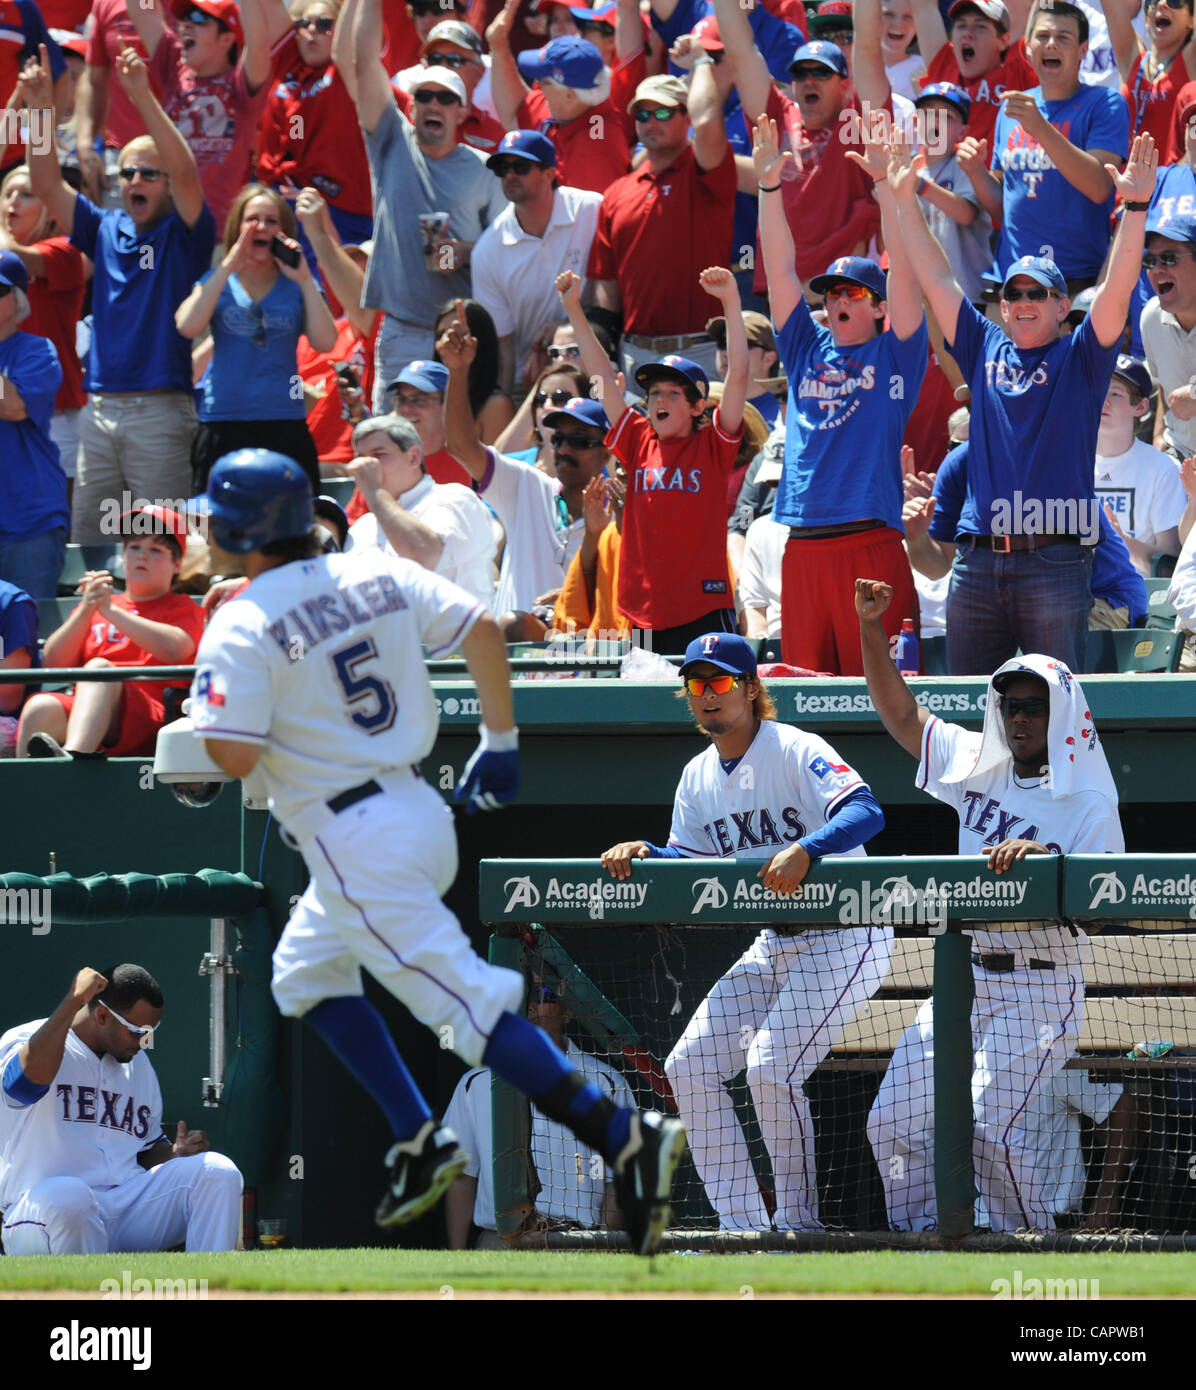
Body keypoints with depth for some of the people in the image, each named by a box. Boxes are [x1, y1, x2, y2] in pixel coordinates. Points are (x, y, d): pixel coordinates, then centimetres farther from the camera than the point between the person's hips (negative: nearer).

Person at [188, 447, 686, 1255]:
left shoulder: (240, 628, -12)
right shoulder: (377, 574, 8)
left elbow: (235, 757, -19)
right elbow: (482, 628, 4)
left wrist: (204, 716, 3)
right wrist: (501, 742, 13)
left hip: (357, 846, -9)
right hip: (424, 815, 9)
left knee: (470, 1005, -12)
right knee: (306, 974, 26)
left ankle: (625, 1137, -23)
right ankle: (420, 1143, 21)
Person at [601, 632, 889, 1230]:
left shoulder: (795, 752, -17)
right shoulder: (699, 777, 7)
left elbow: (866, 811, -30)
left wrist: (804, 849, -47)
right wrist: (641, 852, -9)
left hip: (844, 939, -9)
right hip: (775, 947, 9)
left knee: (771, 1068, -23)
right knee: (689, 1067, 1)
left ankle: (799, 1222, -8)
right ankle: (745, 1229, 4)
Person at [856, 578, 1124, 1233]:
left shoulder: (1089, 803, -8)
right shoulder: (978, 766, 11)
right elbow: (902, 715, 19)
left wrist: (1043, 858, -32)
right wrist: (872, 629, 9)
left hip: (1039, 988, -7)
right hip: (963, 977, 7)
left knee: (986, 1124, -22)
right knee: (895, 1122, 2)